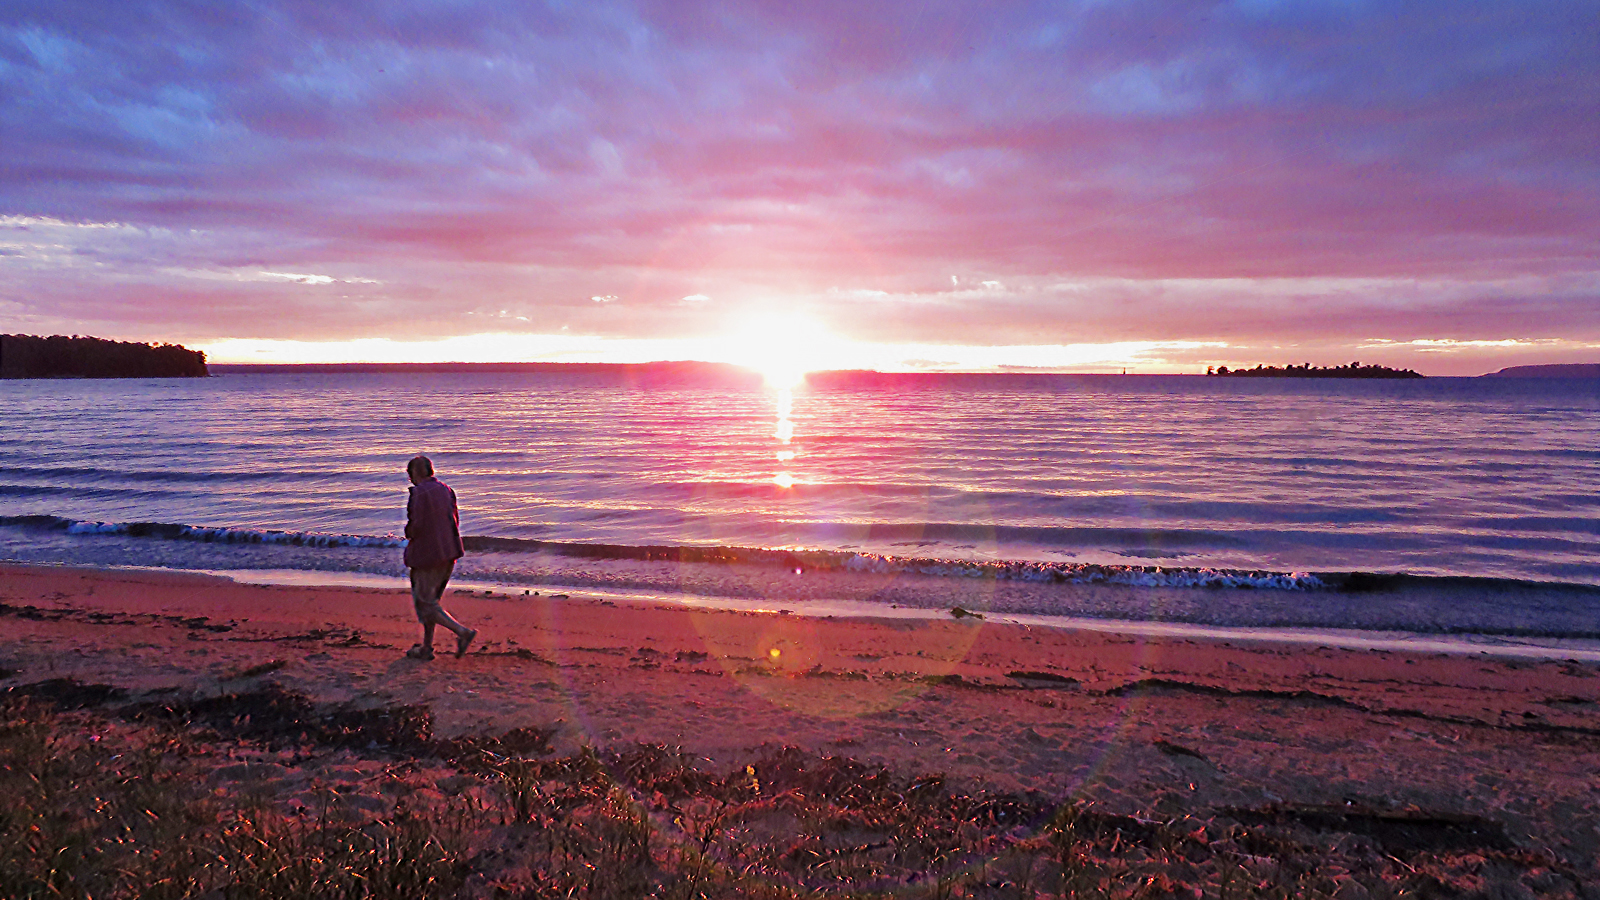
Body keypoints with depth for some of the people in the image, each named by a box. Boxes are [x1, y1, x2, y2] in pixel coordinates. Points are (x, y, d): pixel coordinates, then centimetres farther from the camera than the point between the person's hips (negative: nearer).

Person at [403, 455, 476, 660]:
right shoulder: (446, 490, 7)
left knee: (425, 603, 2)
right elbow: (455, 521, 9)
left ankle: (462, 631, -11)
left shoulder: (419, 493, -15)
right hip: (448, 552, 8)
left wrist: (408, 533, 2)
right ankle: (426, 648, 23)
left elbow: (416, 525, -19)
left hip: (427, 553, -8)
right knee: (431, 600, 17)